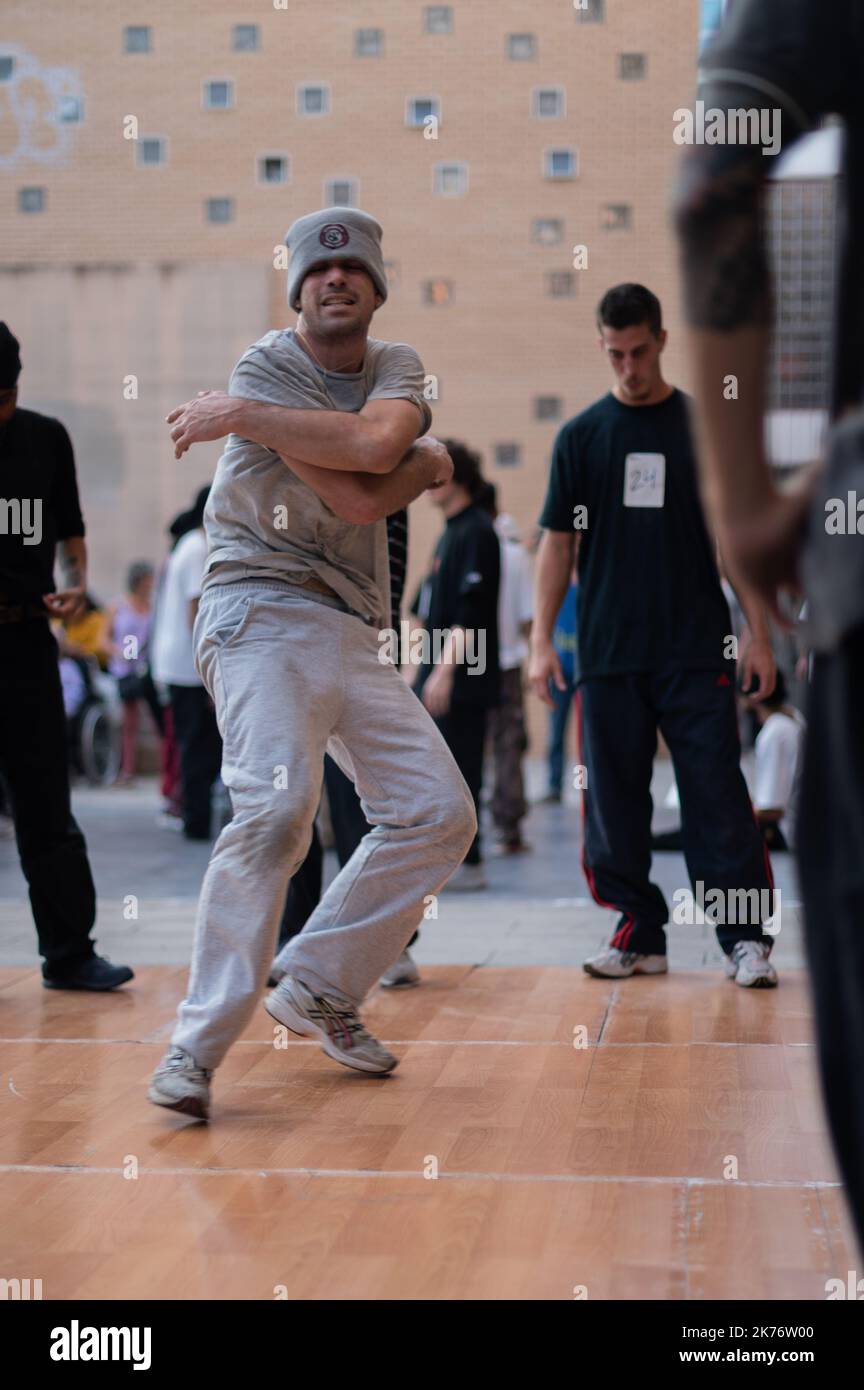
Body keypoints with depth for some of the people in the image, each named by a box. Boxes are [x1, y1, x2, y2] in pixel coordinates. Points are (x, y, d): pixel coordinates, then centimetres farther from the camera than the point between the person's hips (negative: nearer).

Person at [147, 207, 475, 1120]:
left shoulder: (398, 366, 12)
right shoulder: (265, 366, -5)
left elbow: (377, 443, -15)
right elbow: (359, 501, -17)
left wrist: (243, 415, -15)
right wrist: (427, 465, -3)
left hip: (353, 634, 7)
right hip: (261, 613, -7)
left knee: (440, 814, 2)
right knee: (275, 806, -25)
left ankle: (315, 990, 15)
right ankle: (197, 1045, -20)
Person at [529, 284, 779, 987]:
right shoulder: (581, 435, 6)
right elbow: (559, 541, 7)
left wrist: (759, 635, 0)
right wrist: (543, 639, -1)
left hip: (698, 651, -2)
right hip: (608, 652, 2)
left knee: (718, 797, -5)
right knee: (613, 801, 5)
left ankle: (747, 940, 0)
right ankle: (639, 934, 16)